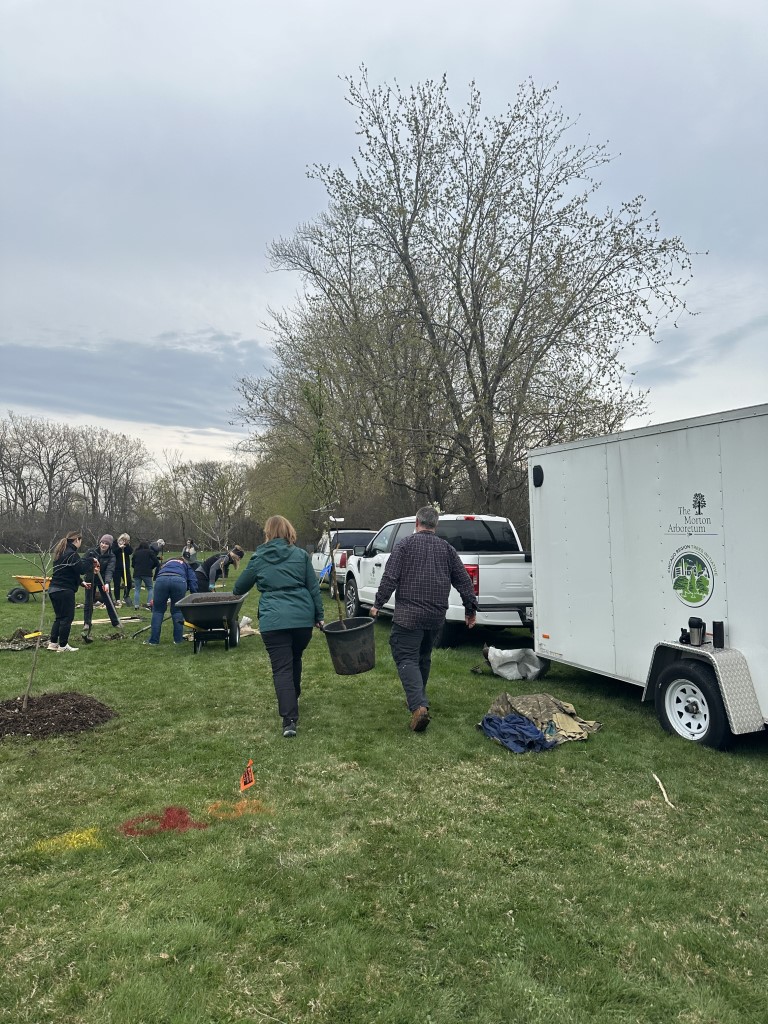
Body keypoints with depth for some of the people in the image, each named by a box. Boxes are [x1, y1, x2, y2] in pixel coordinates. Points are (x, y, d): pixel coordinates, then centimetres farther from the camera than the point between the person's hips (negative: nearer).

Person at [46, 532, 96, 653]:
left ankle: (53, 643, 20)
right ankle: (63, 646, 5)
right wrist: (90, 560, -5)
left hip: (54, 589, 9)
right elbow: (81, 569, -19)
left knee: (59, 617, 18)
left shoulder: (61, 552, 17)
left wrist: (81, 582, 20)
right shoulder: (72, 554, -14)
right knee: (67, 618, 0)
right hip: (65, 591, -9)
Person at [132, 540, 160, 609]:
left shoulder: (136, 553, 11)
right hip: (147, 573, -2)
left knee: (137, 589, 7)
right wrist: (151, 568, 15)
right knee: (150, 588, 10)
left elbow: (133, 564, 17)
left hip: (137, 573, 2)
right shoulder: (150, 552, 3)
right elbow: (156, 562, 0)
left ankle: (136, 605, 0)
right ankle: (149, 603, -3)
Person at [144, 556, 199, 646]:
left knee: (157, 610, 12)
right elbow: (193, 580, 18)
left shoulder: (164, 564, 44)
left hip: (161, 580, 2)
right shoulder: (185, 565, 36)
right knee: (177, 611, 13)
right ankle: (178, 639, 17)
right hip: (179, 581, -1)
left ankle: (153, 640, 14)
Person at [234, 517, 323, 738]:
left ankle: (289, 720, -11)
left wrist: (236, 591, 43)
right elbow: (313, 588, 5)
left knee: (282, 669, -1)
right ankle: (293, 699, 40)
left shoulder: (258, 558, 7)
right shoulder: (301, 555, 7)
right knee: (295, 659, 24)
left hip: (273, 620, -2)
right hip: (302, 617, 2)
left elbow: (239, 587, 19)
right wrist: (319, 616, 12)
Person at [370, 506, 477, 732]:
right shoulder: (446, 548, 9)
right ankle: (419, 699, 30)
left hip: (408, 615, -5)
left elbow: (390, 578, -10)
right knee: (424, 658, 20)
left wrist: (378, 604, -1)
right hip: (436, 616, 5)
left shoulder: (404, 545, -4)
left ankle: (418, 706, -21)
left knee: (407, 659, -5)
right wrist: (471, 608, 17)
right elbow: (464, 581, 9)